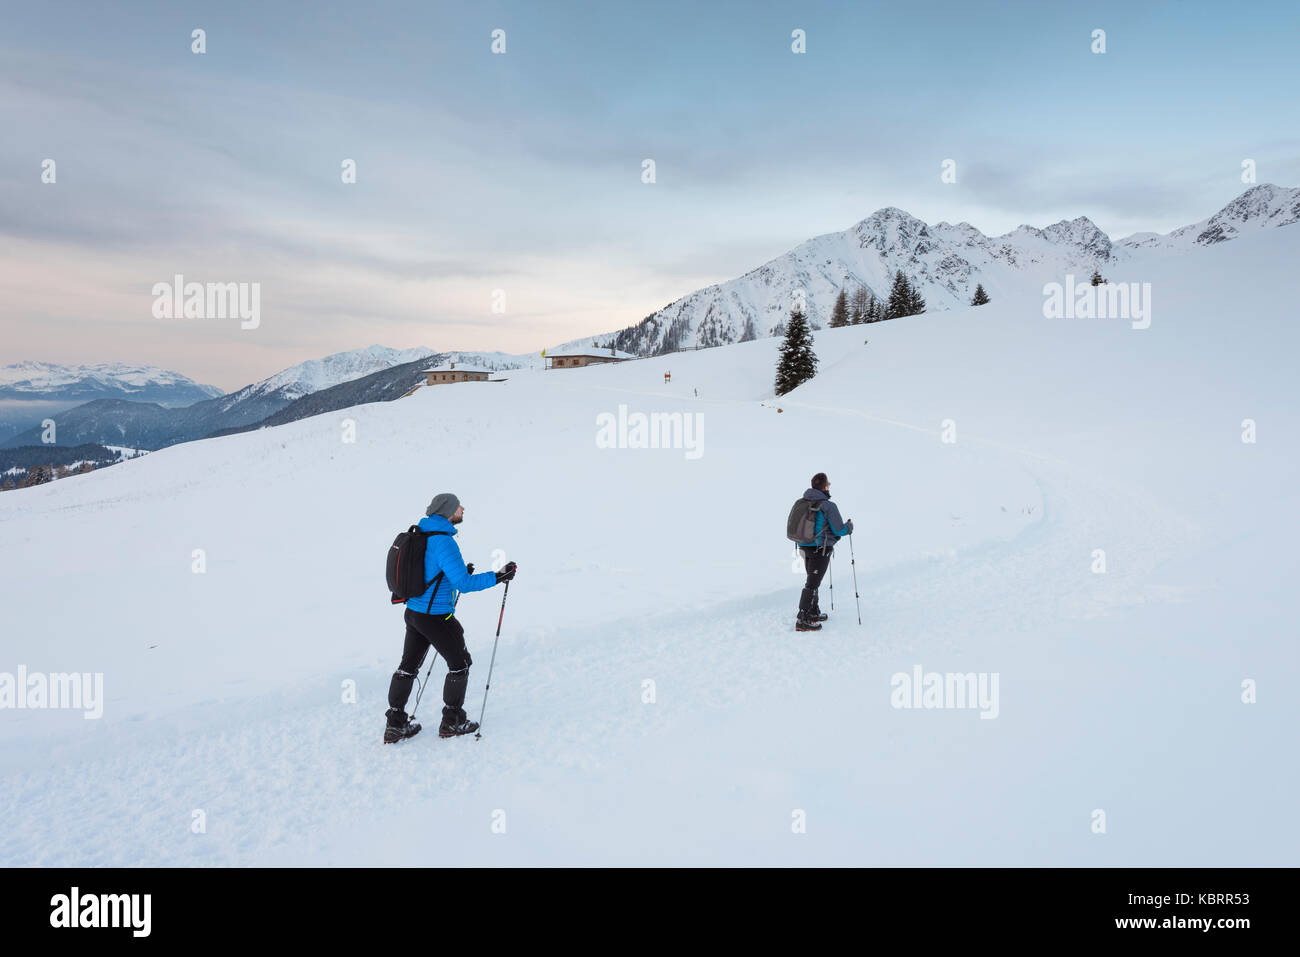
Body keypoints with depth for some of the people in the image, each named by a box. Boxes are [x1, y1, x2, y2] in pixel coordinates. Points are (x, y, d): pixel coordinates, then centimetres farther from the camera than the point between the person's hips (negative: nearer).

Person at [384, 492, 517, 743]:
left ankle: (395, 724, 24)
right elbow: (464, 583, -22)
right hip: (436, 617, -9)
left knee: (408, 666, 17)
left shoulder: (421, 534, 7)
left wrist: (459, 572, 23)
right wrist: (498, 577, -15)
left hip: (413, 612, 9)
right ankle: (451, 722, 19)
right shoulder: (444, 543, -22)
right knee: (460, 664, 9)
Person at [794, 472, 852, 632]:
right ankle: (802, 621, -7)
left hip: (804, 546, 8)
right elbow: (839, 530, -13)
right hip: (821, 549, -8)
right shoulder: (828, 506, -17)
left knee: (813, 580, 22)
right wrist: (849, 526, 8)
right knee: (812, 583, -5)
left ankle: (813, 613, 33)